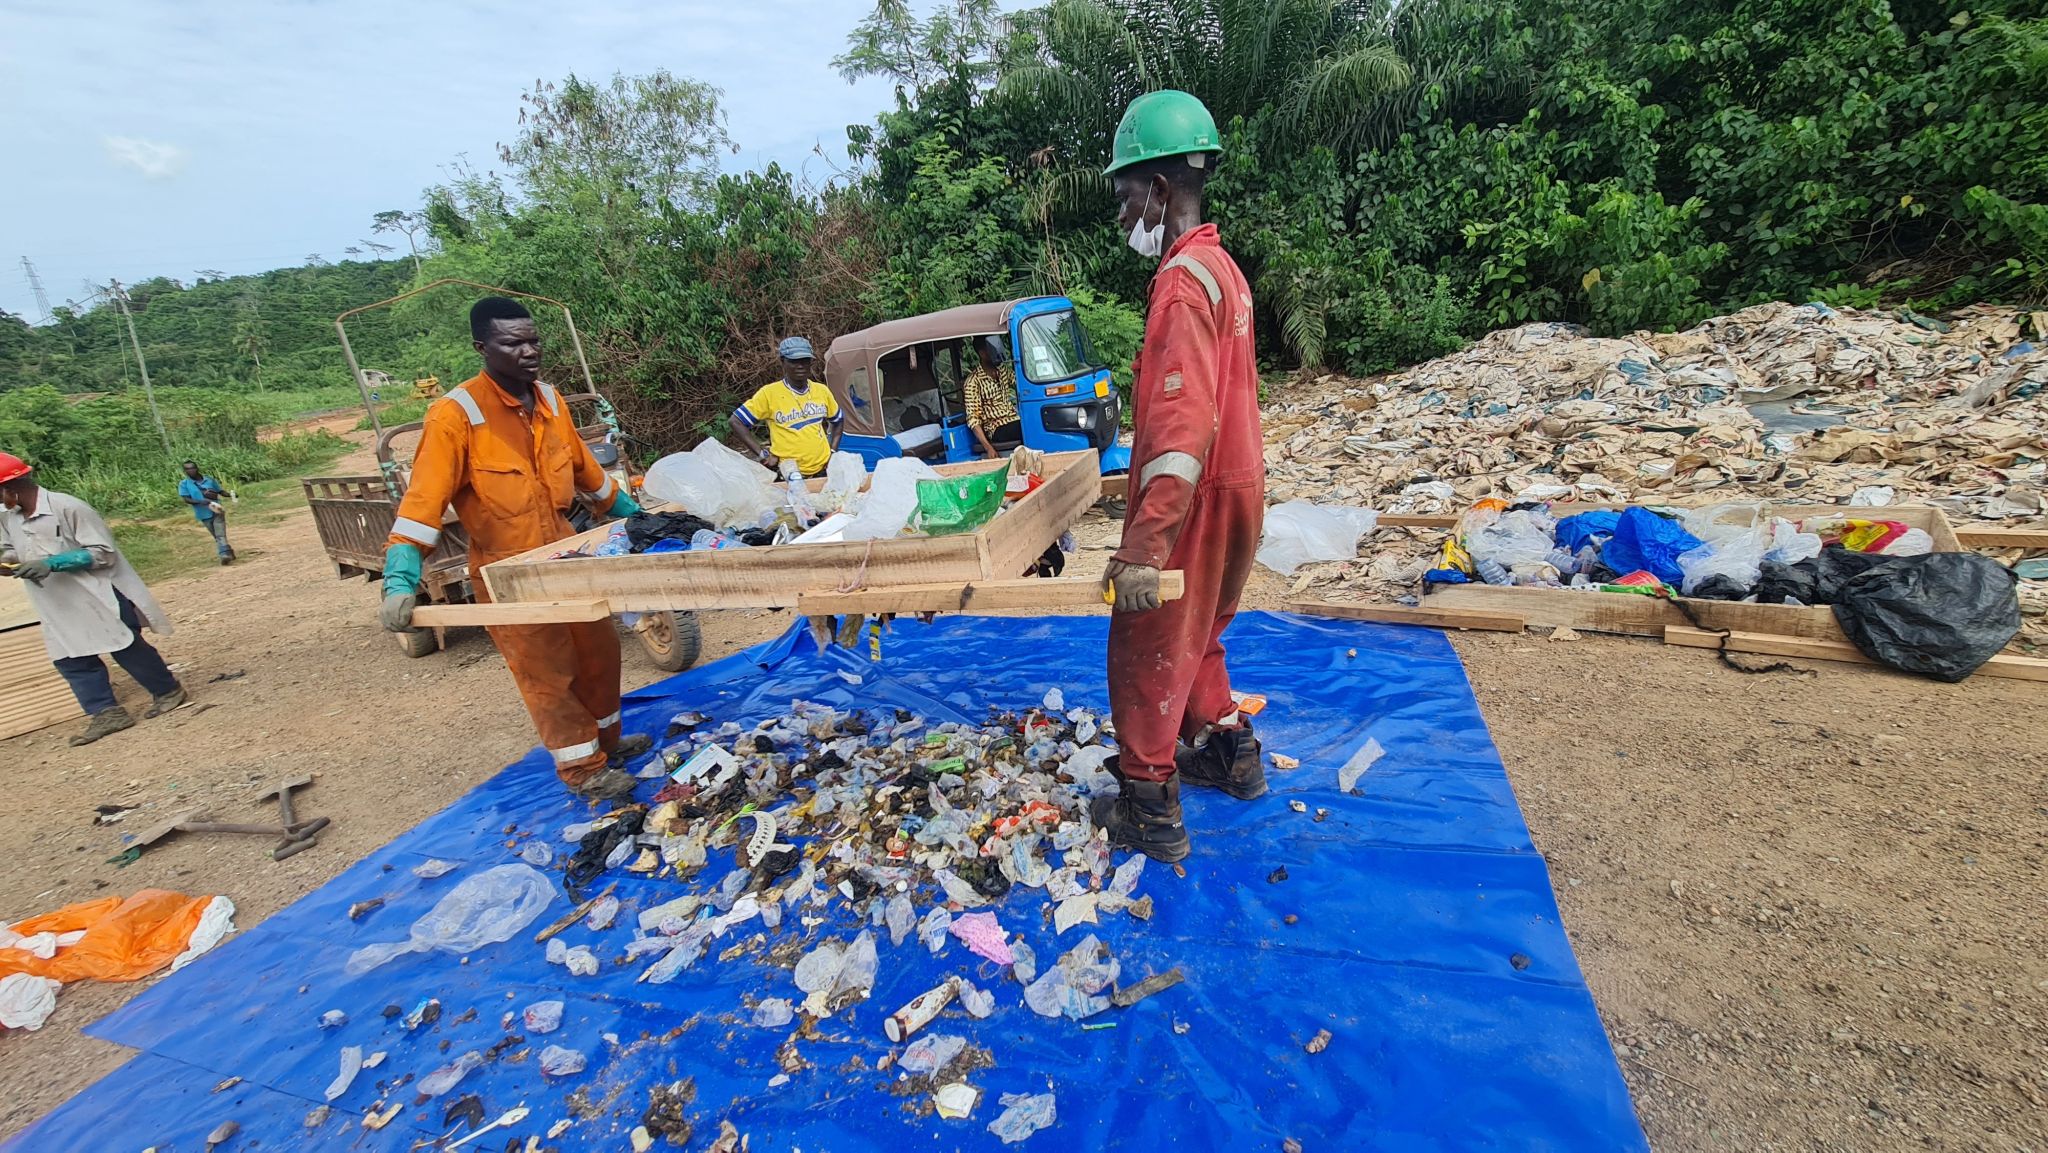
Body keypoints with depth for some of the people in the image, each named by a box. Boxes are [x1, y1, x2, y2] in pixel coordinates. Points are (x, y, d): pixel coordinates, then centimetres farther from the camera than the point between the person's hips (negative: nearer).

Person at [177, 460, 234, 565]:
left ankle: (225, 554, -21)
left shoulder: (209, 480, 4)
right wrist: (200, 502, -25)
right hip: (204, 514, 1)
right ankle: (228, 553, 18)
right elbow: (186, 499, -7)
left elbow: (221, 491, 11)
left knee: (220, 534, -13)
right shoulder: (184, 484, 0)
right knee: (217, 536, 10)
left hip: (217, 511, -1)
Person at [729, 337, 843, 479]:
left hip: (823, 470, 4)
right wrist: (763, 454, -10)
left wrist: (833, 451, 7)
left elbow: (838, 421, 19)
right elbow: (737, 422, -6)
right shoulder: (769, 393, -8)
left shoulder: (822, 391, 4)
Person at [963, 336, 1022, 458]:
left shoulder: (1003, 369, 14)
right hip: (997, 429, -6)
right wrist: (988, 447, -22)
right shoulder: (973, 381, -5)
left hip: (1016, 420, 6)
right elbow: (973, 418, -10)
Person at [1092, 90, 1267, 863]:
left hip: (1198, 502, -10)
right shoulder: (1217, 265, 12)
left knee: (1146, 651, 3)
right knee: (1192, 636, 24)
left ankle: (1150, 812, 17)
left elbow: (1184, 422, -31)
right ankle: (1231, 754, 39)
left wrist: (1144, 542, -36)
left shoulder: (1183, 280, -19)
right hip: (1232, 488, 10)